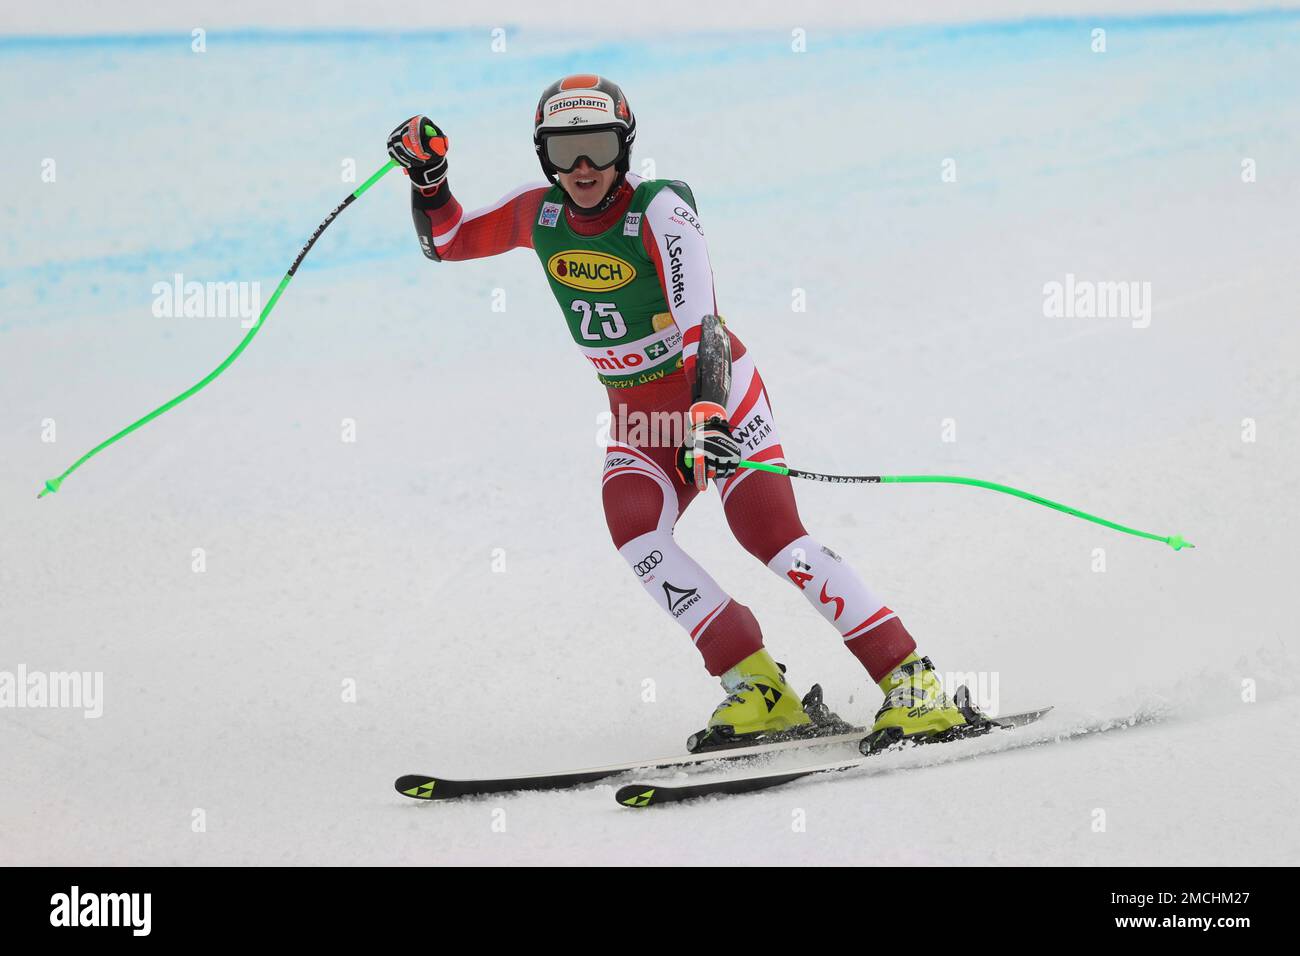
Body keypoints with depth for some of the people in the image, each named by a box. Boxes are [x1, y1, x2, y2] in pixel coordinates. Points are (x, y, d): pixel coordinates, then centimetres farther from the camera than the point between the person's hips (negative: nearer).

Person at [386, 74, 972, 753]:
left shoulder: (660, 211, -20)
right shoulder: (540, 213, -3)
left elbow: (700, 324, -31)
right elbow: (446, 241, 11)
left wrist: (705, 415, -46)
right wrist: (427, 176, -8)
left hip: (716, 392, -5)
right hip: (637, 417, 5)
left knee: (770, 535, -22)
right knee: (633, 528, -24)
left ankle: (910, 681, -20)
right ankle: (757, 689, -21)